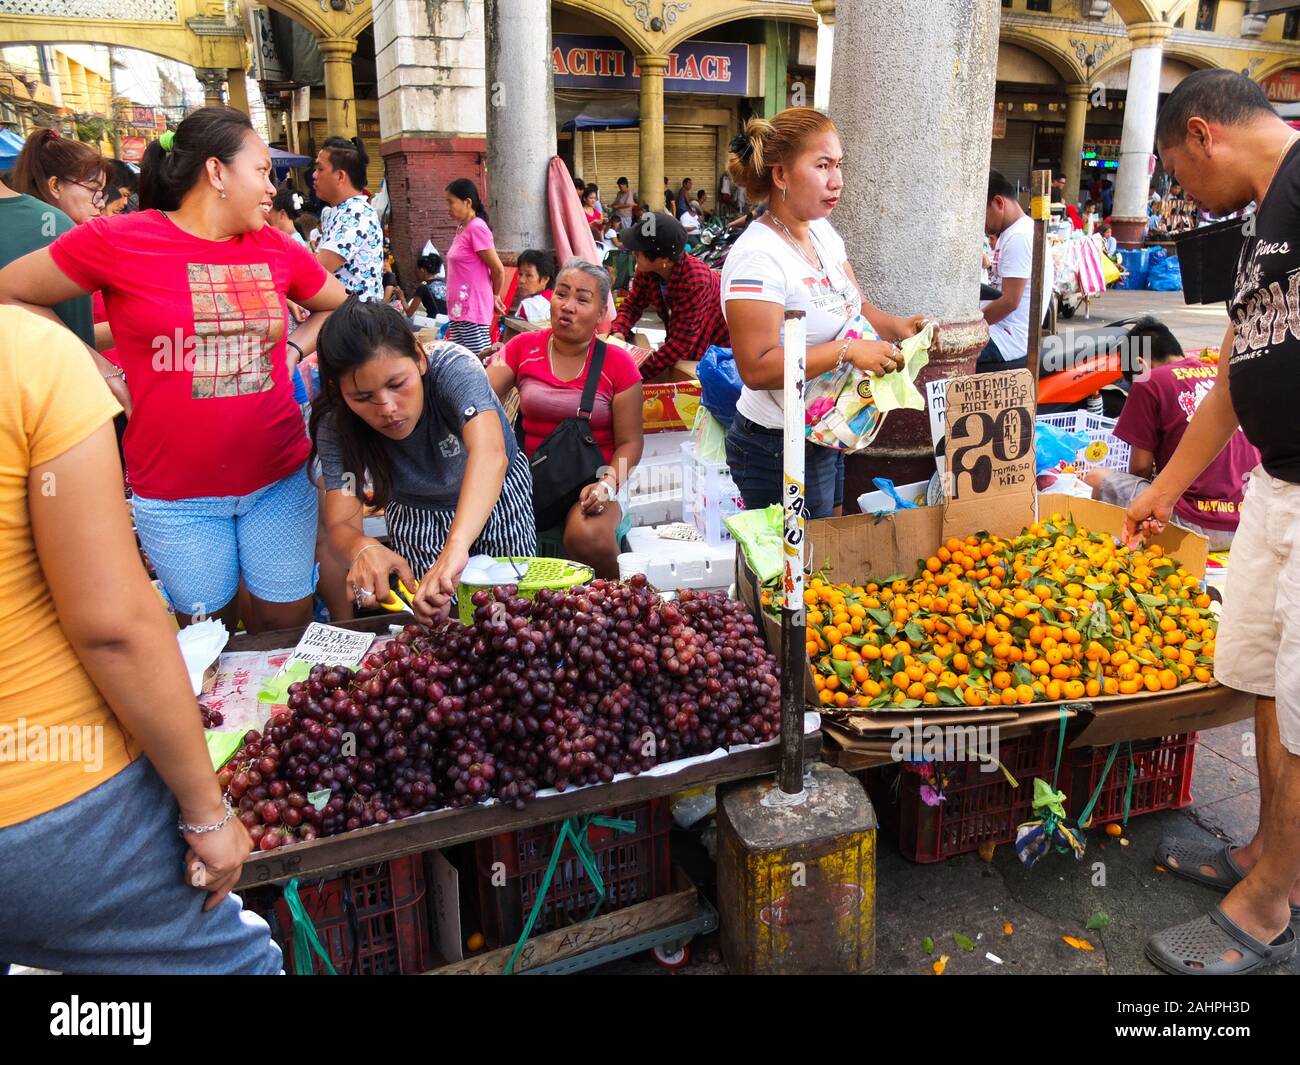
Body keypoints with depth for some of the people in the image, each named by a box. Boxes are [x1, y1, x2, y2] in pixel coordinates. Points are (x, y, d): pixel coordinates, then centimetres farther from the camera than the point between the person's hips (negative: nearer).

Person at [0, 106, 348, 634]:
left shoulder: (276, 248, 3)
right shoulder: (117, 241, -7)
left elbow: (341, 308, 19)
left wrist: (292, 350, 3)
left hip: (281, 477, 3)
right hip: (177, 496, -2)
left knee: (288, 621, 10)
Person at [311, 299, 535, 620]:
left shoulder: (452, 367, -36)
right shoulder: (336, 426, -26)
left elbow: (490, 452, -54)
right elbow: (341, 525, -31)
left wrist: (457, 546, -70)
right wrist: (362, 549, -57)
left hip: (498, 497, -1)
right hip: (416, 519, 1)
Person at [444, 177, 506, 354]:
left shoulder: (476, 228, -14)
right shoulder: (462, 228, 13)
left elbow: (498, 269, -14)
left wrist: (495, 296, 1)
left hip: (473, 310, -9)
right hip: (459, 309, 9)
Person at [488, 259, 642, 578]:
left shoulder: (618, 364, 0)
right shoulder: (523, 348, 6)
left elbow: (629, 442, 0)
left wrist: (607, 484, -18)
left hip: (593, 480, -2)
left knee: (588, 536, -33)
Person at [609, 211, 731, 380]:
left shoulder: (694, 281, -35)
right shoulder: (647, 270, -15)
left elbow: (681, 342, -33)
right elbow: (633, 304, 1)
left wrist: (638, 374, -34)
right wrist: (618, 332, -20)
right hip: (683, 347, 6)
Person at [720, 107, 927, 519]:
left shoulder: (823, 232, 5)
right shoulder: (757, 256, -23)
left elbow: (852, 307, 16)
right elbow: (757, 368, -28)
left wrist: (895, 326, -4)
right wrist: (847, 352, -30)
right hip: (779, 450, -8)